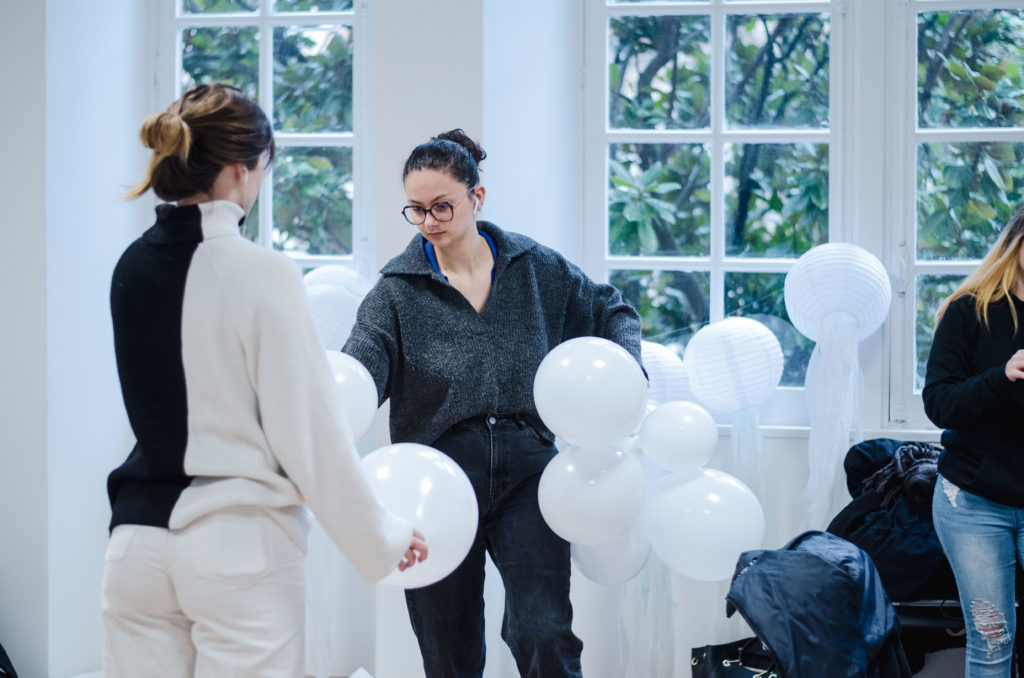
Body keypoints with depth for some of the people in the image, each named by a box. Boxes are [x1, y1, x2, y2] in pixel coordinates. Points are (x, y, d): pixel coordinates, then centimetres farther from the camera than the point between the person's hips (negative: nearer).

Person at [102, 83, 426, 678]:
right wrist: (383, 540, 1)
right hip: (239, 543, -6)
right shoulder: (262, 274, -13)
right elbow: (310, 433, -11)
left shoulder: (132, 268, 6)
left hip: (138, 540, 6)